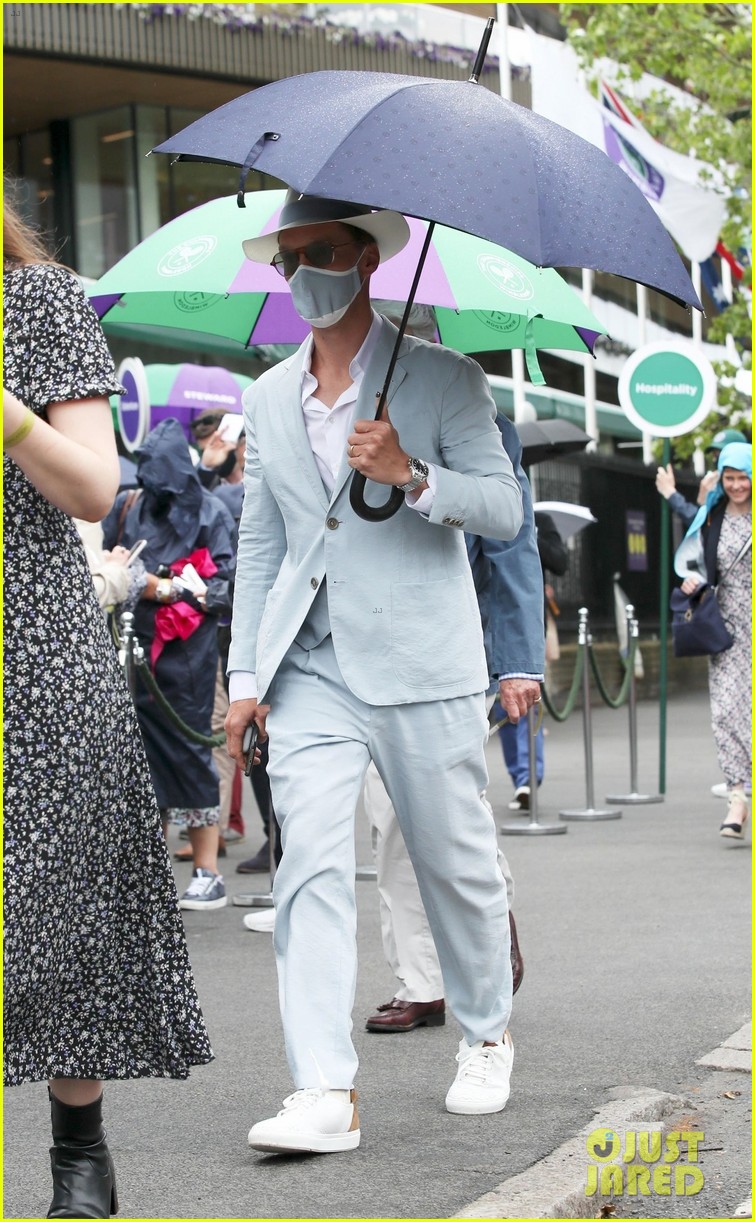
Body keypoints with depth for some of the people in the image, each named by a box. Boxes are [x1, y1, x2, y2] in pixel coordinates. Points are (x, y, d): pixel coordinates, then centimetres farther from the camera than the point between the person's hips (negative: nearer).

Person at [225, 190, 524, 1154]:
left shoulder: (443, 379, 1)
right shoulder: (268, 398, 13)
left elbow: (505, 509, -4)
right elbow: (259, 543, 17)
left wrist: (410, 472, -21)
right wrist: (245, 675, 10)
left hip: (420, 667, -3)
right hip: (310, 670, 3)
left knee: (456, 863, 6)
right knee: (311, 865, -10)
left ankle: (486, 1036, 30)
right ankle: (325, 1094, -14)